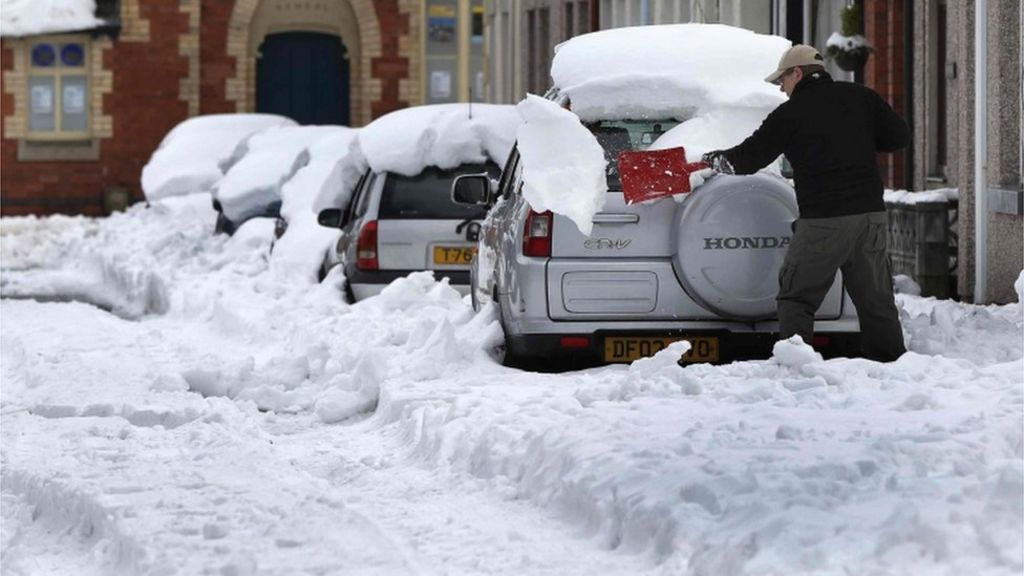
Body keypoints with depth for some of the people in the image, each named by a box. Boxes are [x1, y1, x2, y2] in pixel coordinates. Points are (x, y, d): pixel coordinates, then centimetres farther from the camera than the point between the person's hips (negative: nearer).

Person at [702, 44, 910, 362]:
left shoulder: (790, 113, -1)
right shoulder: (861, 97, 10)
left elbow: (748, 158, 5)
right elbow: (899, 136, 13)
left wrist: (713, 158, 23)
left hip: (822, 220, -4)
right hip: (870, 214, 4)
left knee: (797, 298, 4)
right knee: (876, 298, 10)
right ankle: (891, 362, 9)